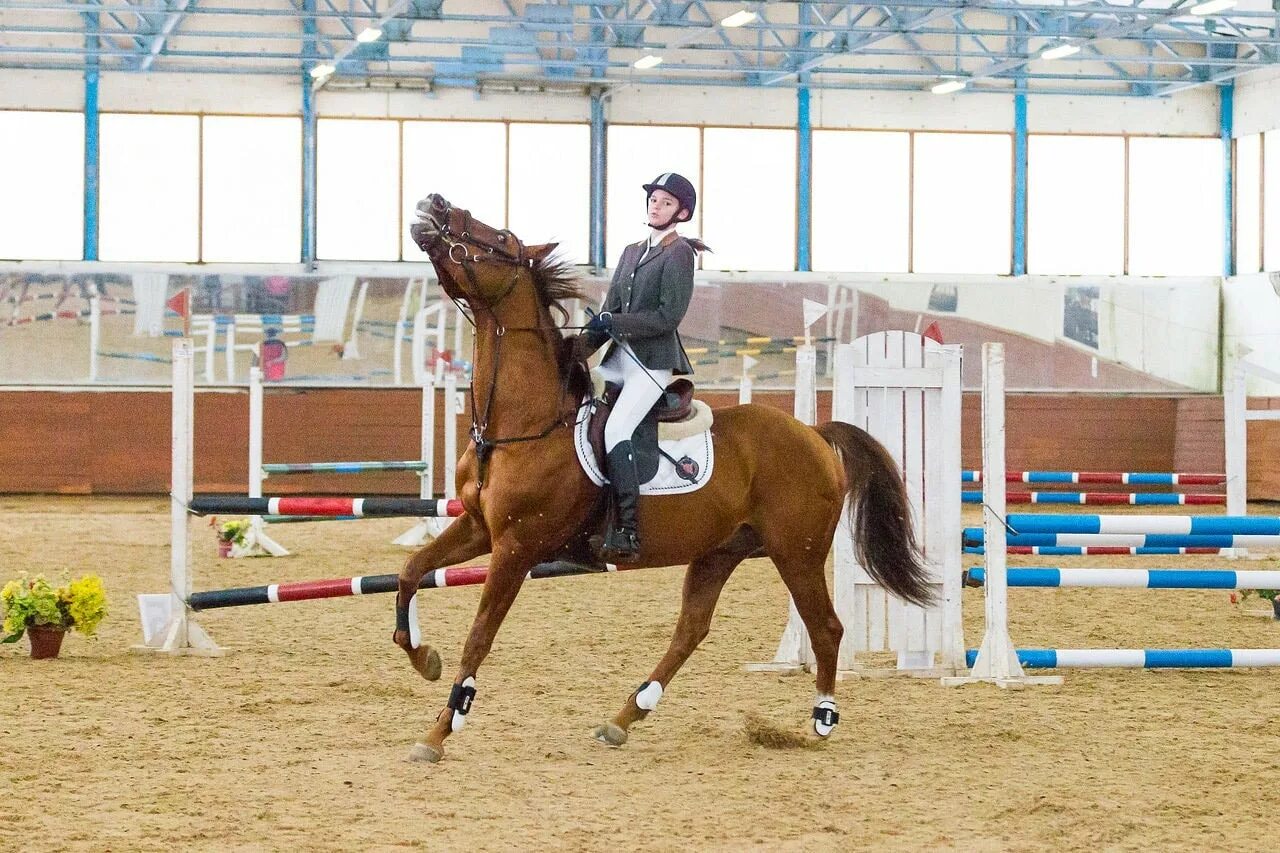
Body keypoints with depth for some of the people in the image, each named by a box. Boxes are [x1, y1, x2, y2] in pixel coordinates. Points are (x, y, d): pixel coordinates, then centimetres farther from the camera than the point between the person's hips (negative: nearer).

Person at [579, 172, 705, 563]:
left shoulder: (679, 253, -5)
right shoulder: (632, 252, 18)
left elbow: (669, 315, -14)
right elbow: (608, 311, 16)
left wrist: (613, 323, -16)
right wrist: (580, 349, 2)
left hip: (655, 360, -9)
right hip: (620, 357, 9)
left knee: (615, 430, -24)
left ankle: (626, 532, -28)